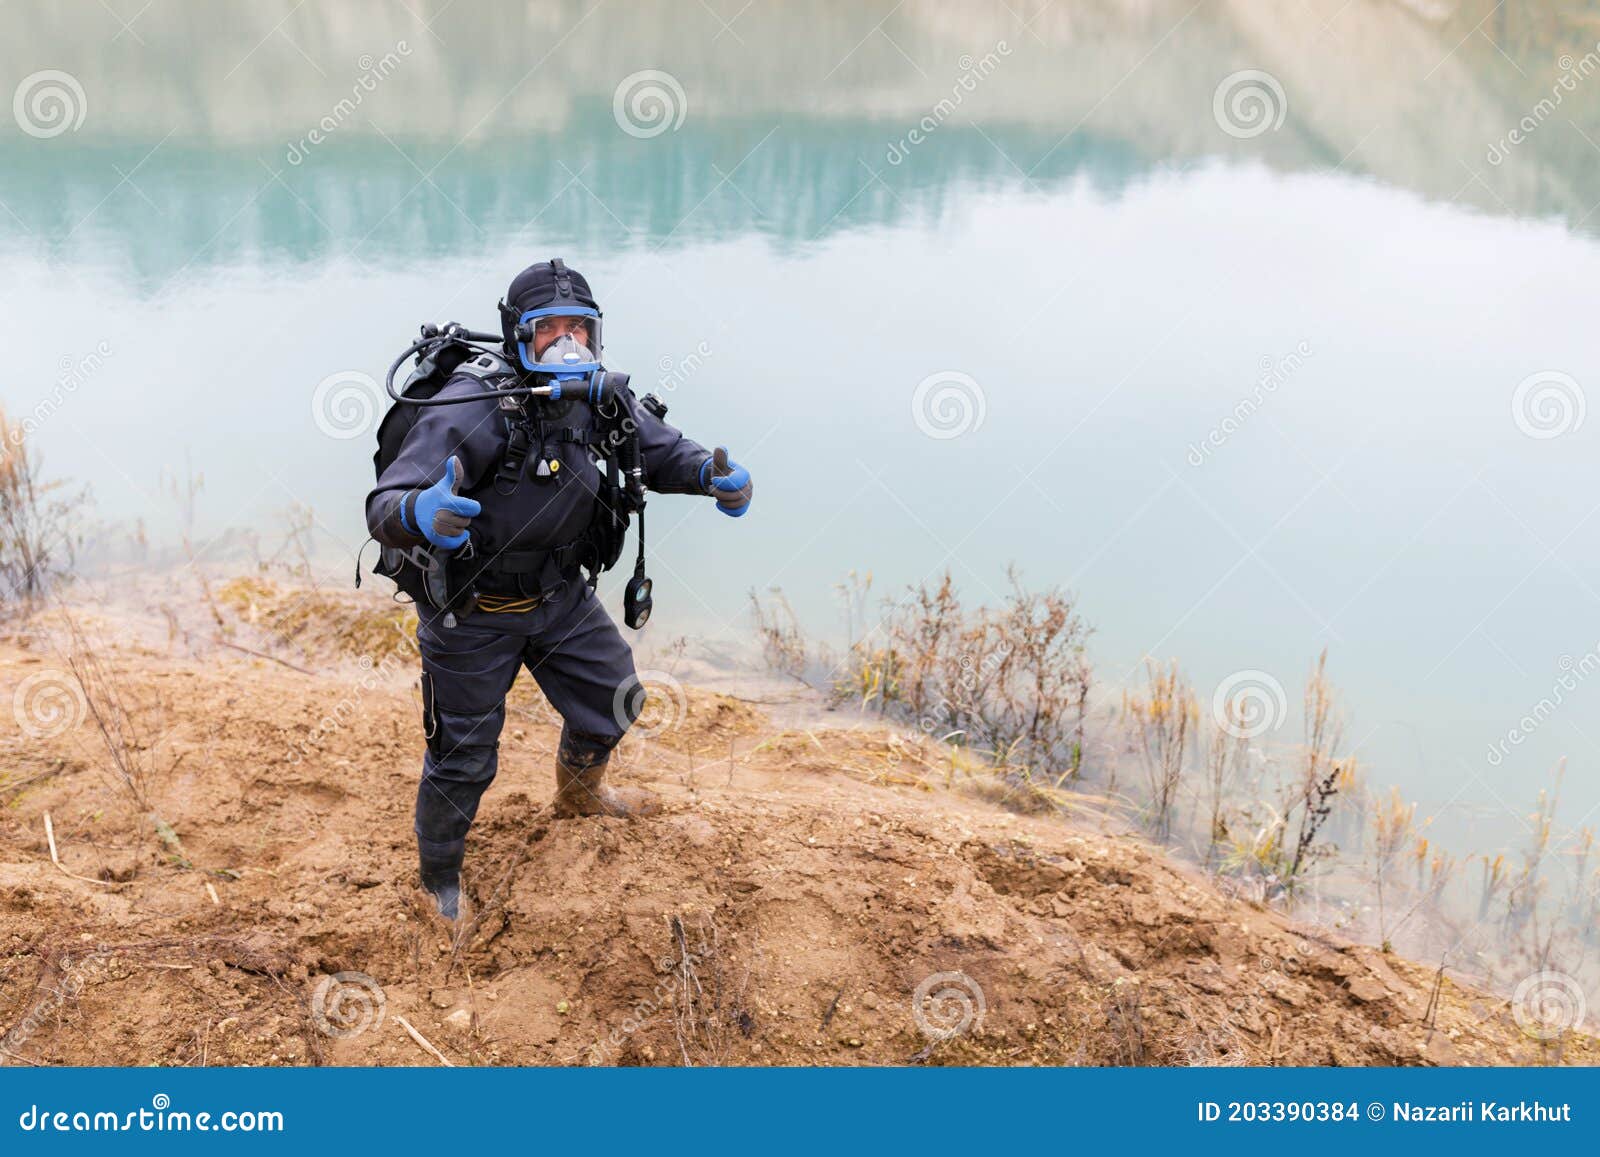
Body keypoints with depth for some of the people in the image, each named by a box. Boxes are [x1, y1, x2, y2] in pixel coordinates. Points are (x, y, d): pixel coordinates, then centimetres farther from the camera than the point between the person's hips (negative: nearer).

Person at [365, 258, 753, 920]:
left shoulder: (601, 403, -10)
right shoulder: (475, 408, -30)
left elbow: (660, 452, 5)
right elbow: (384, 507, -34)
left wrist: (713, 476, -17)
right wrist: (422, 514, -59)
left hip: (559, 594, 6)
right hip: (470, 611, -6)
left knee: (612, 703, 20)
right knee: (463, 758, 7)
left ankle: (579, 796, 54)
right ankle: (440, 880, 36)